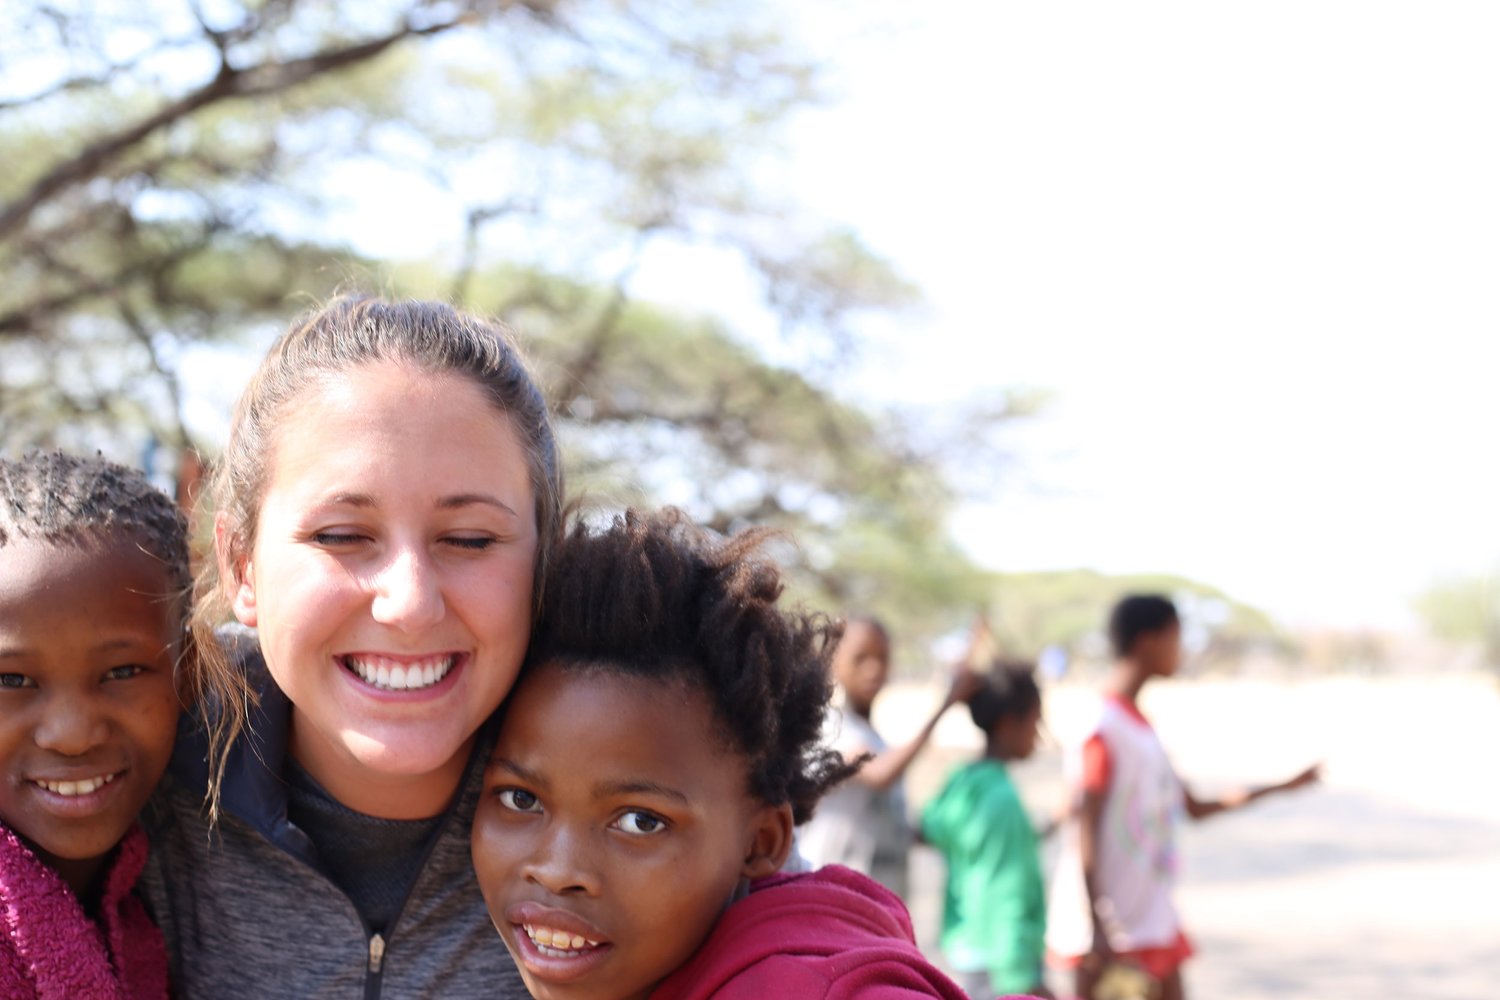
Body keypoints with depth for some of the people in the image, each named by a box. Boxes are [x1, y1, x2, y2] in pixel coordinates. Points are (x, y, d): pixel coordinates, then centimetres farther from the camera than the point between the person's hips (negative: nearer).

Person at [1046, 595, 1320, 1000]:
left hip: (1151, 917, 10)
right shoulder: (1103, 729, -16)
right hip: (1110, 926, -10)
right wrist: (1095, 929, -24)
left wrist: (1284, 787, 19)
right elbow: (1084, 832, -20)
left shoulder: (1139, 727, 14)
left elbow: (1195, 808, 19)